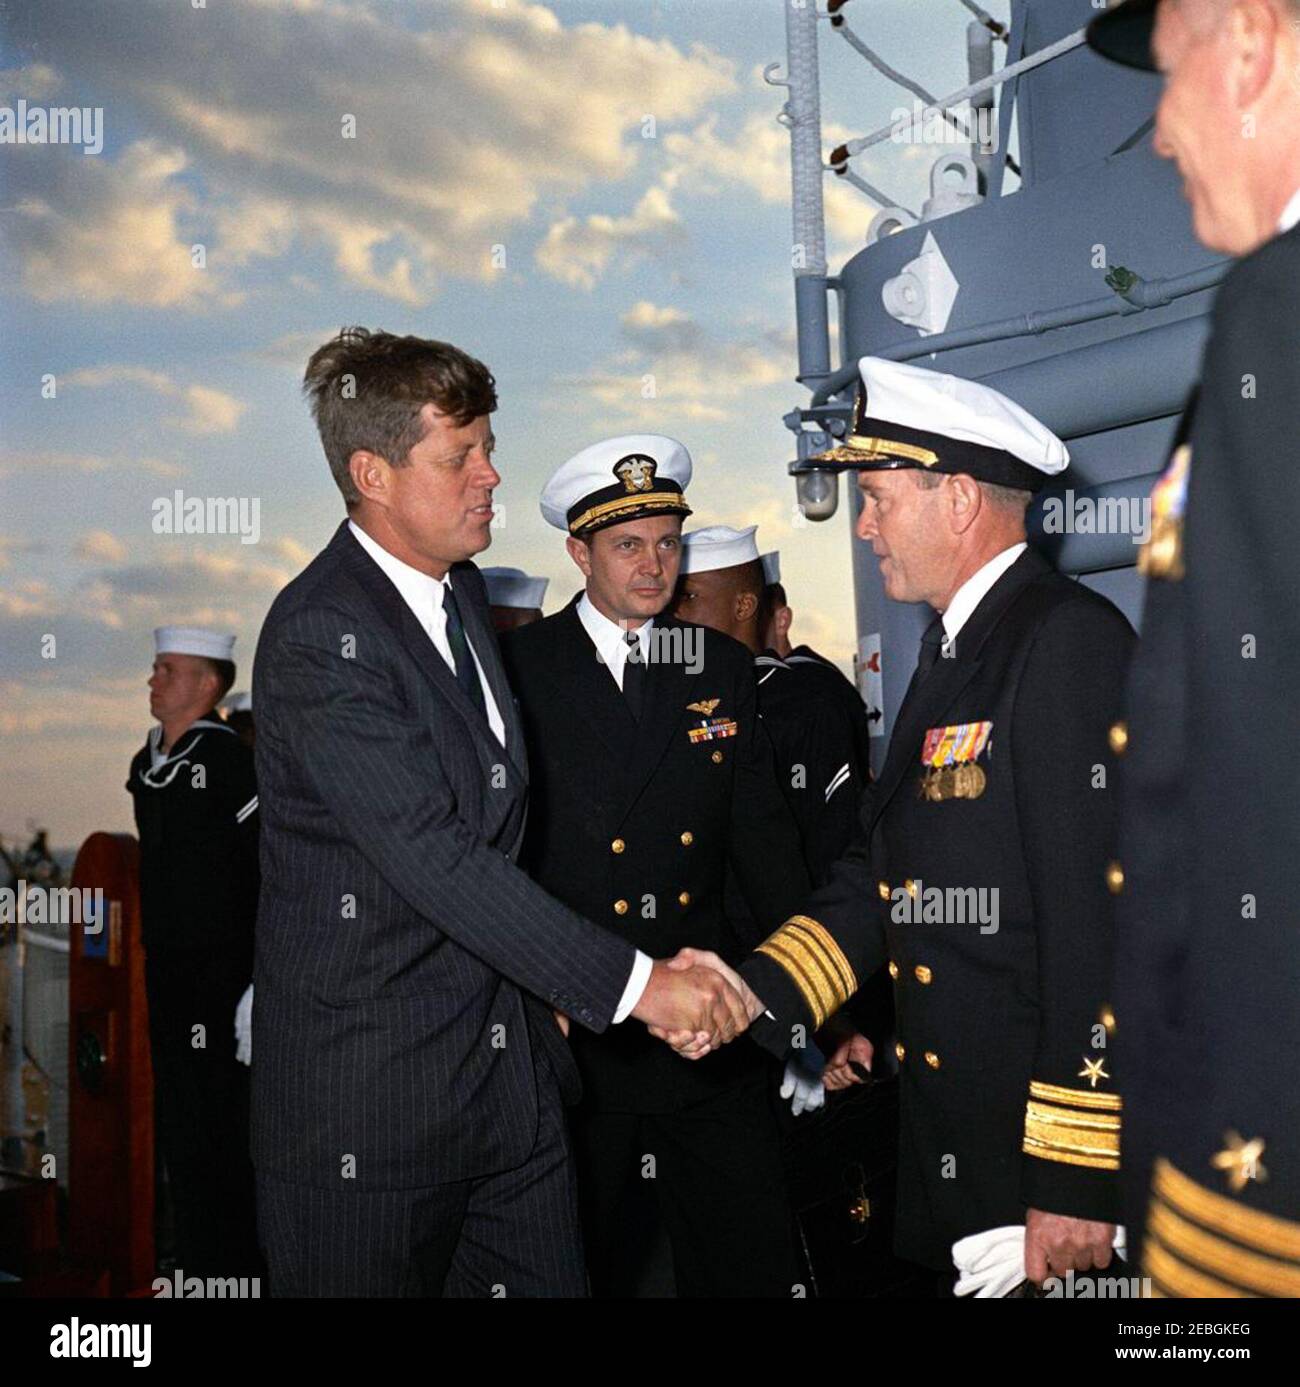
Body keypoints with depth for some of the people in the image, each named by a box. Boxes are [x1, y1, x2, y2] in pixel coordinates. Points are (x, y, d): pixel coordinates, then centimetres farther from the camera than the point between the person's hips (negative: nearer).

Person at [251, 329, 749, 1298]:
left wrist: (540, 986, 15)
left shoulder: (461, 591, 11)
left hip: (511, 1067, 8)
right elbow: (433, 857, -25)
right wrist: (633, 982, -26)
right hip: (369, 1098, -7)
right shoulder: (320, 632, -18)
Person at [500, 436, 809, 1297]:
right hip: (569, 1028, -3)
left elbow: (764, 835, 10)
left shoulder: (723, 667, 8)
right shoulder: (519, 669, -3)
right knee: (581, 1265, 11)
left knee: (754, 1260, 5)